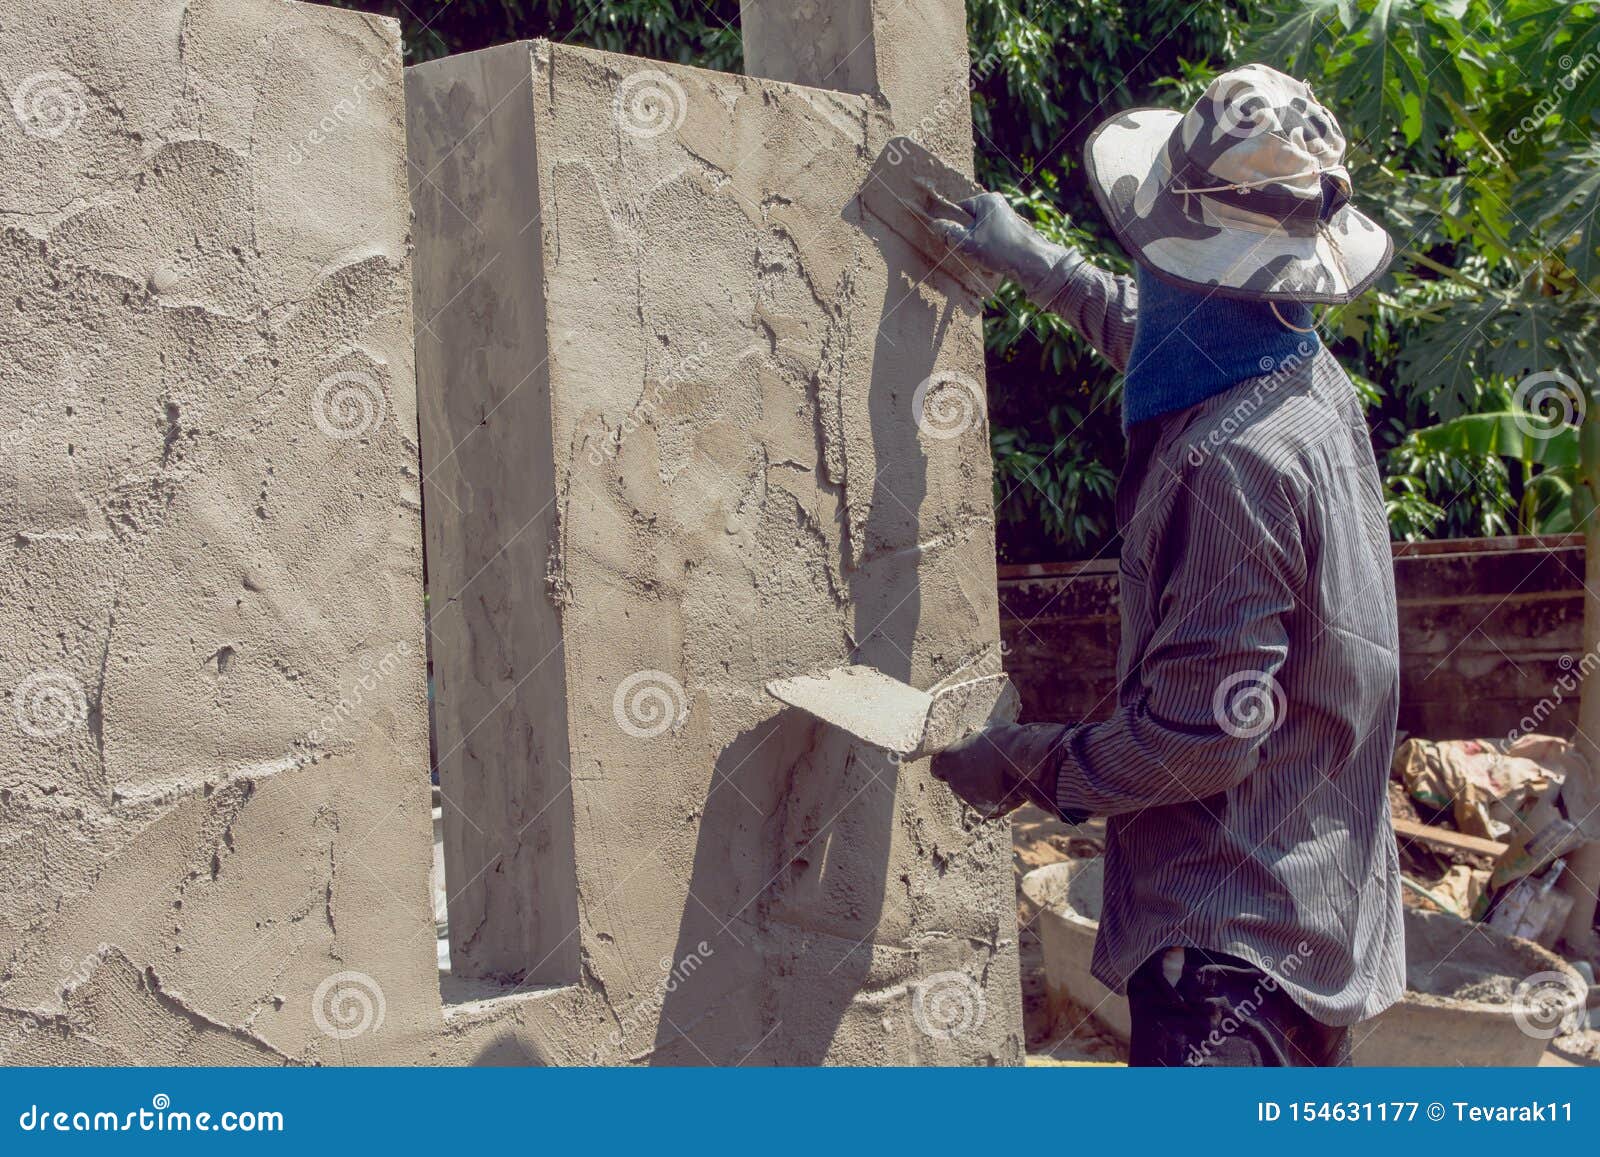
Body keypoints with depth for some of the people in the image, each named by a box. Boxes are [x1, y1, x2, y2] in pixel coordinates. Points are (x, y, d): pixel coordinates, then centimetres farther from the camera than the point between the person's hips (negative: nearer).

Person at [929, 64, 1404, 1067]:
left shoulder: (1235, 463, -26)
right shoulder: (1310, 380, 3)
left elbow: (1196, 743, -25)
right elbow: (1143, 326, 28)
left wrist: (1021, 766, -11)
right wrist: (1030, 259, 37)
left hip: (1232, 941, -10)